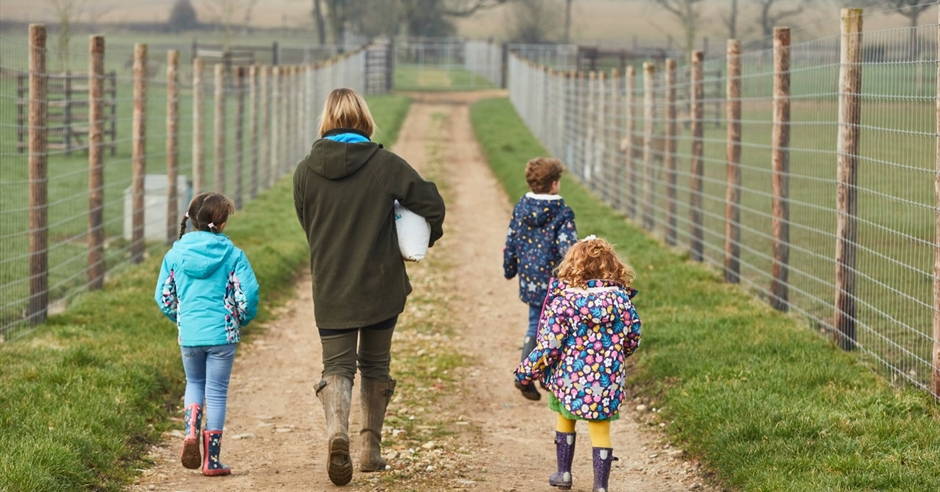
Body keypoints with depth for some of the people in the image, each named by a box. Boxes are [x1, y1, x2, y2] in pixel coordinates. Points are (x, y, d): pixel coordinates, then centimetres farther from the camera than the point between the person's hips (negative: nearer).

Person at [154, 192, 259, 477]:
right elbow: (248, 293, -11)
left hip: (189, 334, 2)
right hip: (222, 334, -2)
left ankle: (191, 431, -2)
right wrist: (243, 319, 10)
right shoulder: (232, 255, -7)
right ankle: (211, 459, 8)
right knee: (216, 392, 7)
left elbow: (163, 296, 3)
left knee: (194, 384, 24)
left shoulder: (175, 254, 1)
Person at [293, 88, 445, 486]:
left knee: (336, 365, 4)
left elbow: (307, 224, 10)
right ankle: (371, 448, 19)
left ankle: (337, 429, -25)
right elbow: (431, 204, -7)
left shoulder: (306, 170, -2)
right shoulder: (386, 164, -8)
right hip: (382, 287, 0)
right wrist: (428, 236, 14)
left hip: (330, 289, 0)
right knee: (375, 364, 16)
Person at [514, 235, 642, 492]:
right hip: (608, 381, 1)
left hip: (569, 377, -1)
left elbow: (549, 345, -14)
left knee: (565, 419, 23)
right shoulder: (621, 298, -5)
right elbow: (633, 338, 6)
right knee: (600, 430, 9)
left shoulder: (563, 301, -15)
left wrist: (527, 371, -1)